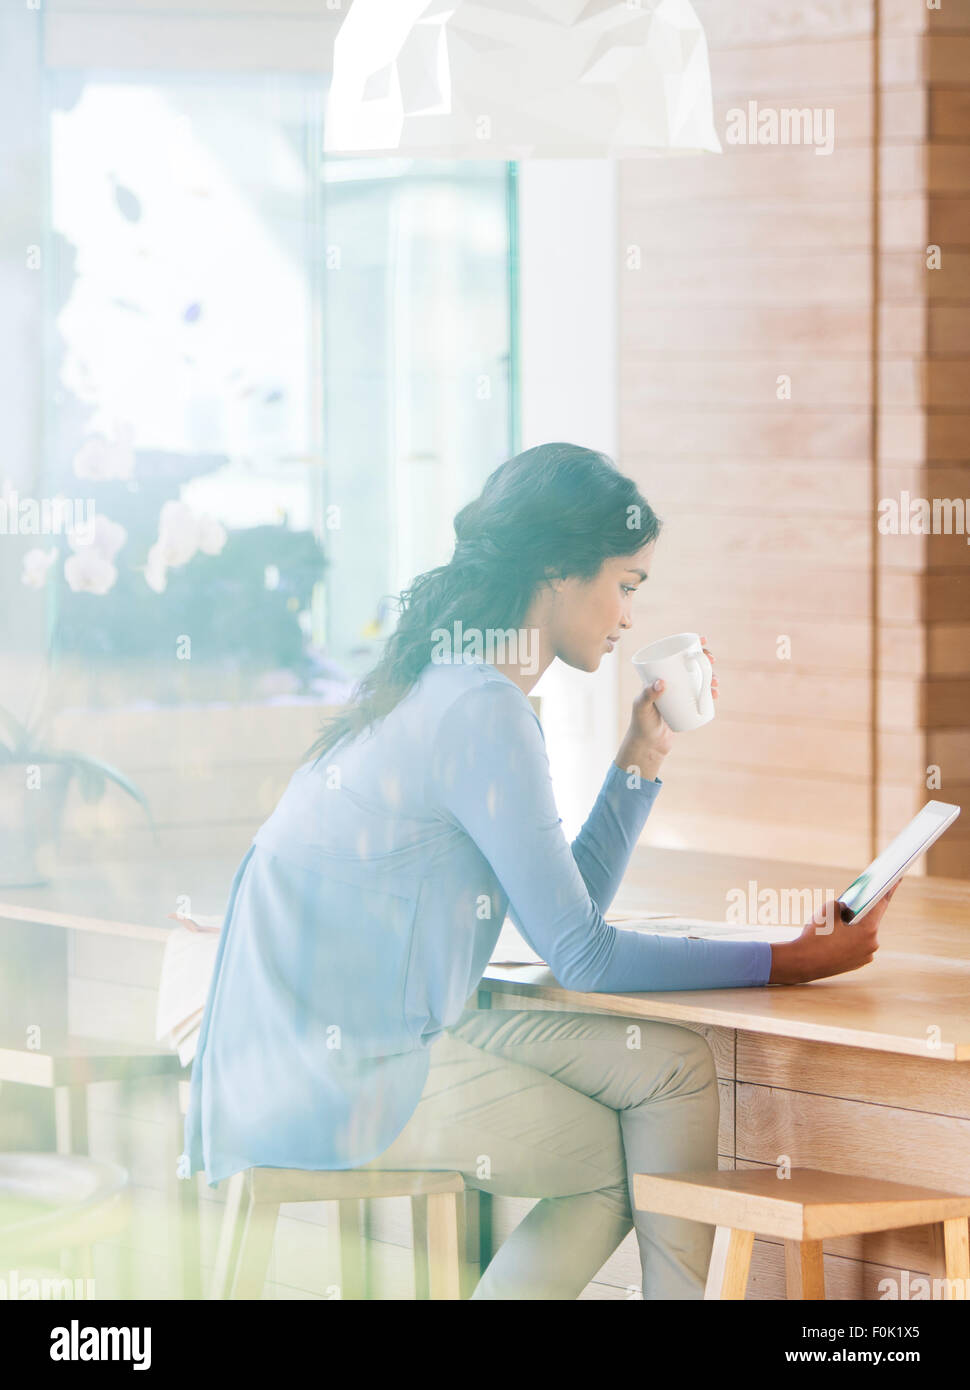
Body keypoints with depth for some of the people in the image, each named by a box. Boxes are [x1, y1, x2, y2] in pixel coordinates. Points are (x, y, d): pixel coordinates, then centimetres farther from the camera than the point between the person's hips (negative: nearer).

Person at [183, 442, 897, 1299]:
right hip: (340, 1083, -10)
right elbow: (582, 956, -12)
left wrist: (647, 750, 20)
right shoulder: (482, 713, -15)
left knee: (667, 1064, 9)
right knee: (675, 1075, -6)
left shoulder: (442, 693, 17)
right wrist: (788, 963, -7)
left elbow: (566, 910, 21)